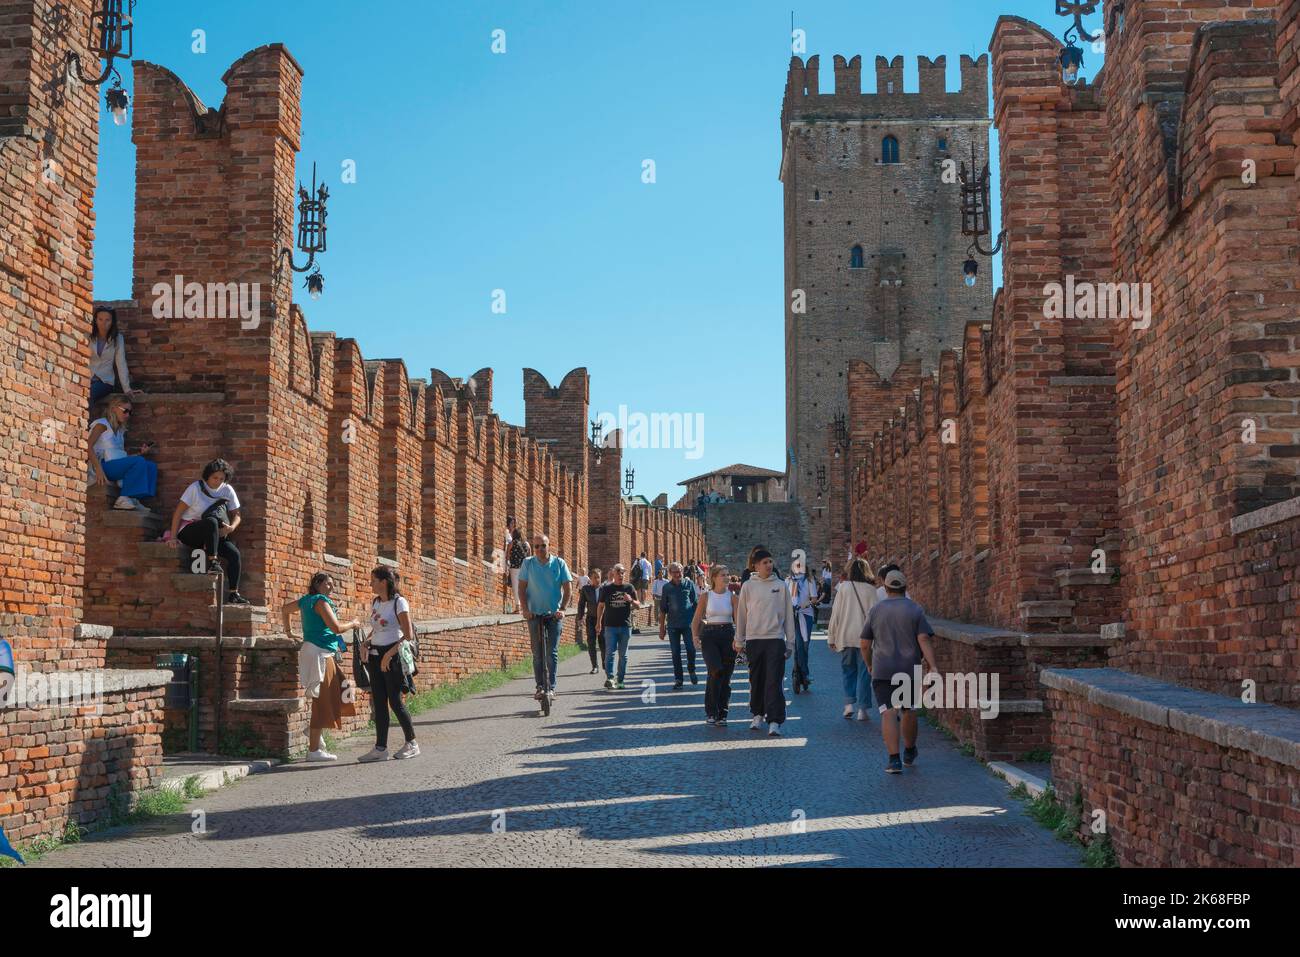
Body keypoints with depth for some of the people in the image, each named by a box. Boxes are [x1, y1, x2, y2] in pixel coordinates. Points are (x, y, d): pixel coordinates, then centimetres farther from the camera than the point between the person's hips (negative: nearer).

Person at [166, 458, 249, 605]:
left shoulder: (227, 490, 4)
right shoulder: (196, 488, -9)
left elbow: (236, 514, 6)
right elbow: (178, 511, -10)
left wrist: (231, 527, -18)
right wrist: (173, 537, -18)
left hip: (211, 535, 5)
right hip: (188, 531, -5)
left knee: (234, 553, -20)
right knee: (211, 522, -38)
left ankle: (233, 594, -20)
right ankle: (213, 564, -35)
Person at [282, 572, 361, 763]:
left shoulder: (305, 600, 16)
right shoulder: (321, 601, -11)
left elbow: (284, 608, 34)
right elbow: (336, 627, -19)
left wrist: (288, 629, 42)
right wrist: (353, 624, -2)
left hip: (324, 655, 10)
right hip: (319, 653, -10)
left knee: (337, 695, 13)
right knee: (322, 701, -7)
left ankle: (313, 728, 18)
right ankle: (314, 750, -5)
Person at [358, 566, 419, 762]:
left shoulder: (399, 603, -10)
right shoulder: (375, 602, 12)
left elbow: (408, 635, -14)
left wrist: (390, 653, -19)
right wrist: (367, 642, 6)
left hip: (392, 655, -7)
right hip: (375, 655, 7)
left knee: (395, 701, -3)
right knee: (378, 702, 5)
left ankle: (412, 743, 11)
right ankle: (380, 748, 8)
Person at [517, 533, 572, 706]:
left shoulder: (559, 563, -1)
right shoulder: (528, 563, 1)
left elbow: (568, 587, 1)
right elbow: (522, 587, 2)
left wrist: (562, 609, -9)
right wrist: (525, 609, -9)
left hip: (554, 614, -1)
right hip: (534, 614, 1)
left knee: (552, 653, -5)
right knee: (537, 653, 4)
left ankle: (551, 687, -2)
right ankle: (540, 686, 12)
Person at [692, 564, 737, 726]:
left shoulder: (732, 596, 4)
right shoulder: (706, 596, 3)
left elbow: (738, 619, -2)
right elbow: (696, 620, 6)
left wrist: (738, 637, -19)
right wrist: (695, 636, -10)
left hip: (728, 635, 2)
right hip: (709, 635, -2)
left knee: (726, 676, 2)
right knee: (715, 671, -18)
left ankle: (722, 715, 12)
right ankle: (710, 712, -6)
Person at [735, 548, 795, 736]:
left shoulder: (780, 586, 4)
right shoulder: (748, 586, 4)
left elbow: (788, 615, 6)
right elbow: (741, 614, 9)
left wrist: (790, 642, 3)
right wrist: (739, 641, 9)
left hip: (775, 639, -1)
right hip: (753, 639, 1)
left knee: (774, 682, -6)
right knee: (756, 680, 10)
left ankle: (775, 721, -7)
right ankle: (757, 715, 25)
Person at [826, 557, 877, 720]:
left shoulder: (843, 587, 1)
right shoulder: (870, 589, 0)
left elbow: (835, 613, 1)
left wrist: (831, 636, 6)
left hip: (845, 637, 1)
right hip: (864, 638, -1)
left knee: (848, 671, 14)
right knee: (864, 673, 5)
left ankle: (849, 703, 2)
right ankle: (862, 708, 2)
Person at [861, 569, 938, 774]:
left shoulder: (875, 610, 3)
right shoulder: (915, 610, 0)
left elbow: (865, 644, 6)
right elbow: (924, 640, -10)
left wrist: (870, 665, 21)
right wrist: (932, 666, -12)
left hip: (882, 670, -1)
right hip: (910, 668, 1)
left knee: (888, 713, -5)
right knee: (908, 710, 18)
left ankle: (894, 760, -16)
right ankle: (909, 753, 34)